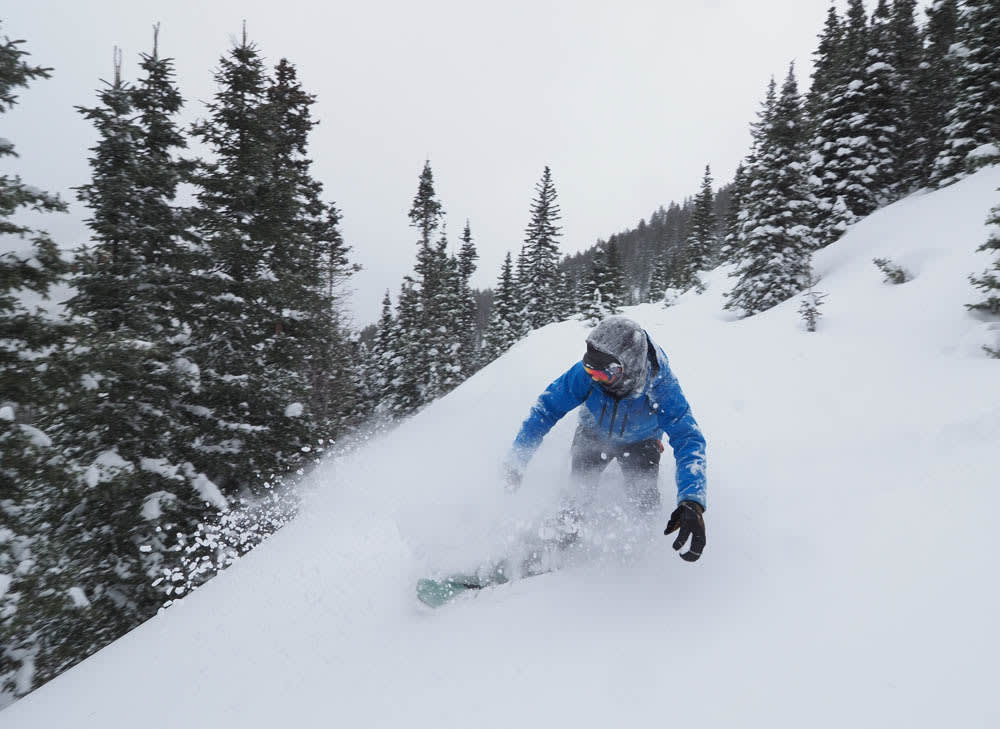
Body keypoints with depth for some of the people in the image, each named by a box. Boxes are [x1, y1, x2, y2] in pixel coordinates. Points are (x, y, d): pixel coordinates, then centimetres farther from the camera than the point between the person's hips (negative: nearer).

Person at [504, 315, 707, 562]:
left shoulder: (660, 387, -38)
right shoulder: (585, 374, -36)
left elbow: (688, 440, -40)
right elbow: (546, 409, -24)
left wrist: (693, 502, -55)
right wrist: (516, 460, -27)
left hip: (639, 443, -1)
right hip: (593, 436, 1)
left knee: (644, 504, -13)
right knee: (577, 490, -11)